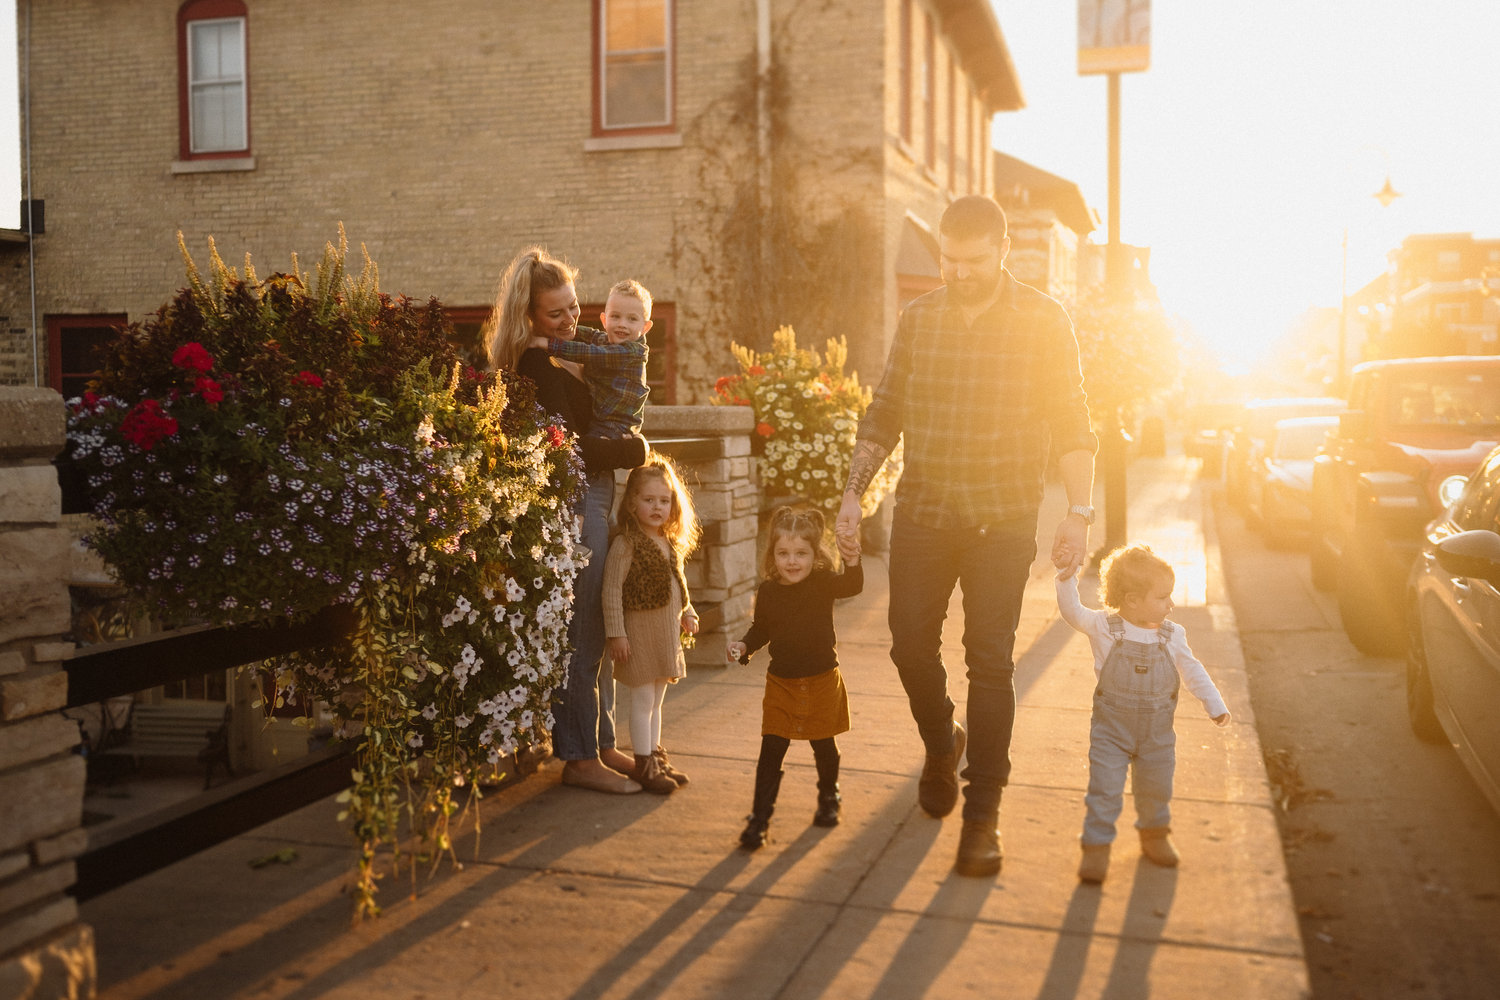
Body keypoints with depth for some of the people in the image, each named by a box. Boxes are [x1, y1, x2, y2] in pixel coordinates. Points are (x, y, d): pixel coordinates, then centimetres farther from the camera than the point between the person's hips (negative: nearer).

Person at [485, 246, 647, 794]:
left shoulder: (568, 355, 15)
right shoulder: (535, 365, -14)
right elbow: (567, 446, -18)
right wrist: (634, 449, -6)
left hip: (596, 497, 10)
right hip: (571, 502, -10)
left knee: (602, 629, 14)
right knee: (581, 632, -4)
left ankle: (603, 743, 24)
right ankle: (580, 758, 5)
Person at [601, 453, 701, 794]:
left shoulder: (671, 543, 10)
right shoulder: (626, 543, -15)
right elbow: (612, 590, -16)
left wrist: (687, 612, 13)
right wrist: (616, 633, -18)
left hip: (667, 631, 7)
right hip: (640, 629, -7)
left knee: (656, 700, 16)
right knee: (643, 699, 0)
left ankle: (656, 757, 26)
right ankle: (644, 765, 9)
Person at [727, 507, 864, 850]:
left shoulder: (824, 584, -12)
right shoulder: (768, 592, -4)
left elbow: (852, 586, -31)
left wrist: (852, 562, -51)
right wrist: (744, 647, -8)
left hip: (822, 680, -1)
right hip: (781, 682, 1)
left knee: (824, 745, 16)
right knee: (771, 751, -2)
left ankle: (829, 798, 42)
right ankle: (759, 818, 3)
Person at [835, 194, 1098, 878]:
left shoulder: (1044, 322, -2)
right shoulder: (918, 319, 7)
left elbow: (1072, 424, -3)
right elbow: (883, 415, 11)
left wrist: (1079, 510, -12)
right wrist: (854, 492, 5)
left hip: (1001, 520, -3)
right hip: (920, 513, 3)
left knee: (989, 661, -2)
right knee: (910, 647, 5)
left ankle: (981, 812, 9)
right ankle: (941, 746, 35)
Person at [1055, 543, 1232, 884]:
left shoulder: (1172, 635, -3)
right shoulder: (1103, 627, -12)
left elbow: (1192, 671, 7)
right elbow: (1072, 611, -17)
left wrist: (1215, 705, 7)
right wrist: (1067, 578, -31)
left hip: (1157, 733, 3)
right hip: (1111, 729, -3)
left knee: (1156, 788, 17)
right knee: (1105, 788, -6)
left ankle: (1154, 834, 42)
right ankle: (1097, 846, 8)